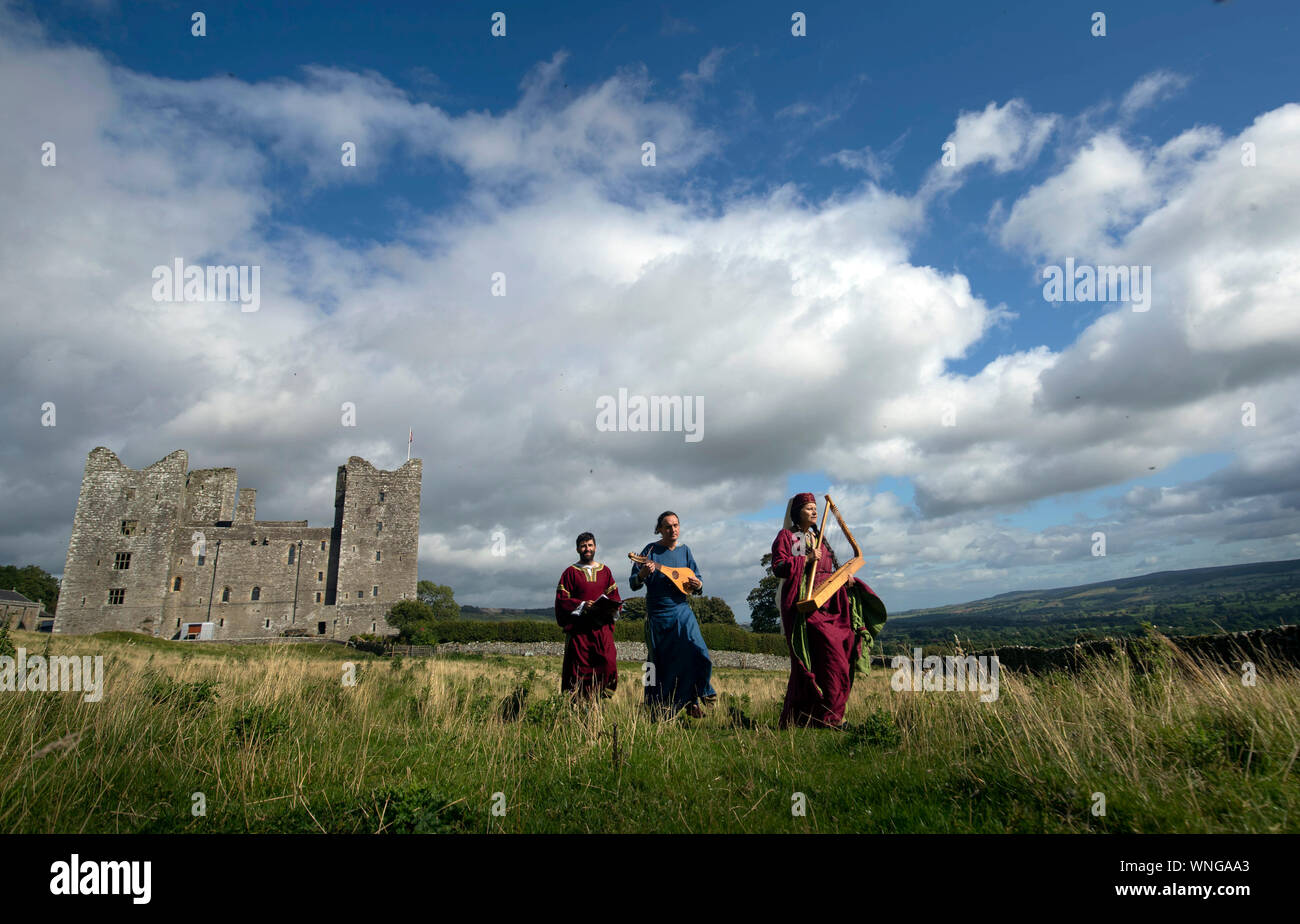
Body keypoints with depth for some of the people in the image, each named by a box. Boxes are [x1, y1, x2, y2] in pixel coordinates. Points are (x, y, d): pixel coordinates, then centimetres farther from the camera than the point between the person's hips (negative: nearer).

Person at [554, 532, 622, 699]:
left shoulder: (605, 571, 14)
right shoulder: (571, 572, 5)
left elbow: (614, 596, 15)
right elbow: (562, 599, -2)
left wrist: (612, 607, -6)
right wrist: (582, 605, -15)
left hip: (602, 625, 3)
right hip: (578, 627, -2)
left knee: (608, 663, -7)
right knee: (579, 666, -3)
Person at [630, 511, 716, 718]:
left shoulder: (684, 550, 7)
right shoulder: (651, 550, -3)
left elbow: (696, 580, 14)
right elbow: (634, 584, -6)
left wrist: (698, 585, -9)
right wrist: (643, 574, -27)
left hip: (681, 610, 2)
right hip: (657, 614, -2)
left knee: (697, 652, -13)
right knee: (660, 662, 5)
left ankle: (692, 699, 6)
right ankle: (660, 707, 22)